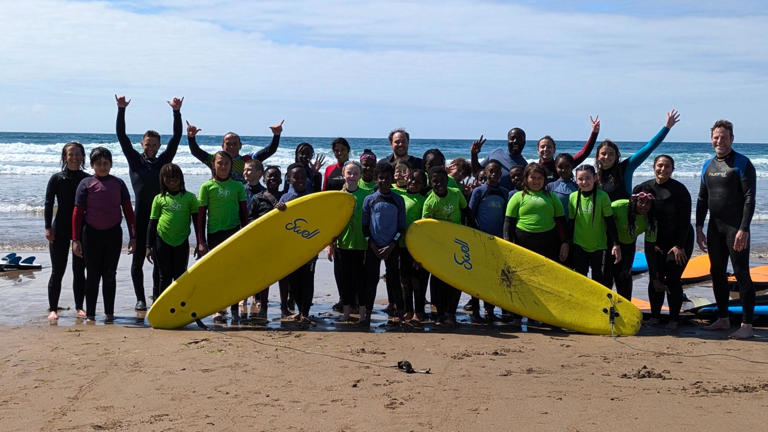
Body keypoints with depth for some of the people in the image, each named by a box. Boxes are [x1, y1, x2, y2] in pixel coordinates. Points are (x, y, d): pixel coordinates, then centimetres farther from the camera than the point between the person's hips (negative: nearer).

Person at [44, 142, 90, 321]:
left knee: (79, 271, 7)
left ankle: (79, 307, 16)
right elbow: (49, 203, -2)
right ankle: (53, 309, 7)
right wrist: (48, 228, -11)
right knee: (57, 271, 1)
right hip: (61, 229, -2)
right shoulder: (57, 178, 0)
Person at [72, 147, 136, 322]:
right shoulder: (86, 183, -1)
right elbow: (77, 212, -2)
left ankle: (109, 313, 16)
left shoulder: (118, 184, 5)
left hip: (113, 233, 1)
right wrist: (76, 240, -7)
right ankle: (90, 314, 12)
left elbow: (128, 211, 6)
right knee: (92, 275, 5)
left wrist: (133, 237, 2)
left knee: (110, 275, 8)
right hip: (92, 234, -1)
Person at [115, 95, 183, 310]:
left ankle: (158, 297, 13)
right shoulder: (135, 160, 7)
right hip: (141, 215, -1)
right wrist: (121, 110, -8)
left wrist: (176, 112, -3)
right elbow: (121, 136, 0)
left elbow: (176, 137, 6)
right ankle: (140, 299, 11)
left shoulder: (163, 161, 10)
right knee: (138, 258, 2)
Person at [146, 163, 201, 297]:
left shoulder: (189, 197, 4)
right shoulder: (159, 198, 5)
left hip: (182, 241, 0)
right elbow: (152, 223, 8)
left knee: (180, 276, 5)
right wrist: (148, 246, 5)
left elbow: (197, 221, 6)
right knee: (165, 277, 5)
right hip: (162, 241, 0)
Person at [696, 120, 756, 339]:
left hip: (736, 227, -7)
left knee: (741, 273, -6)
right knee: (717, 272, 10)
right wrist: (699, 228, 12)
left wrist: (743, 229, -20)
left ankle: (747, 325, -4)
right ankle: (723, 319, 21)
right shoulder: (708, 166, 13)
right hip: (715, 227, 7)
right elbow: (702, 199, 18)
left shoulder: (742, 163, -7)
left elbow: (749, 198, -13)